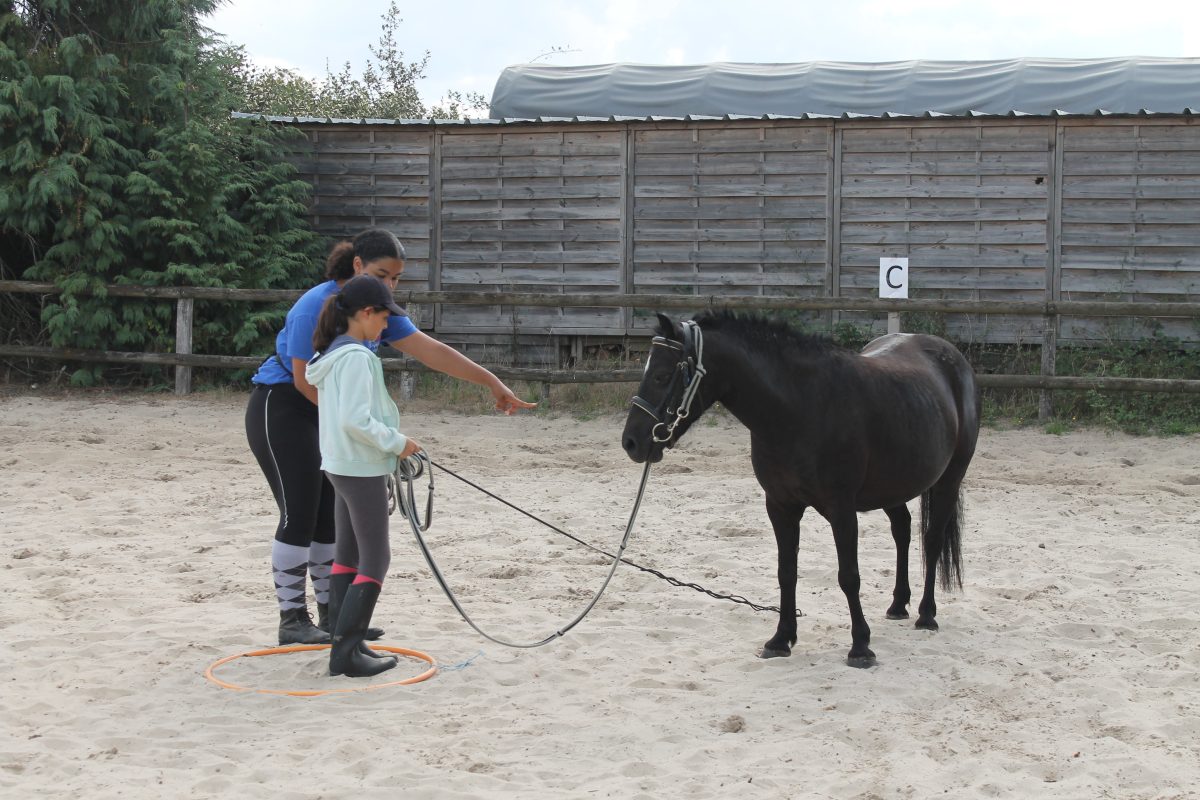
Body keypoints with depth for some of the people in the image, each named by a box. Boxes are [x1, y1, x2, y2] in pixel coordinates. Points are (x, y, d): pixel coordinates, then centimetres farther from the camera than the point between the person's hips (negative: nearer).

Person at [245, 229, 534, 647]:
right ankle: (292, 620, 1)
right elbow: (305, 380, -21)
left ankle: (333, 616, 16)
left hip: (323, 413, 8)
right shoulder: (317, 306, -23)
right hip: (281, 409, -8)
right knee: (299, 515, -8)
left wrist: (494, 384, -10)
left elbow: (432, 351, -5)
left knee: (332, 515, 8)